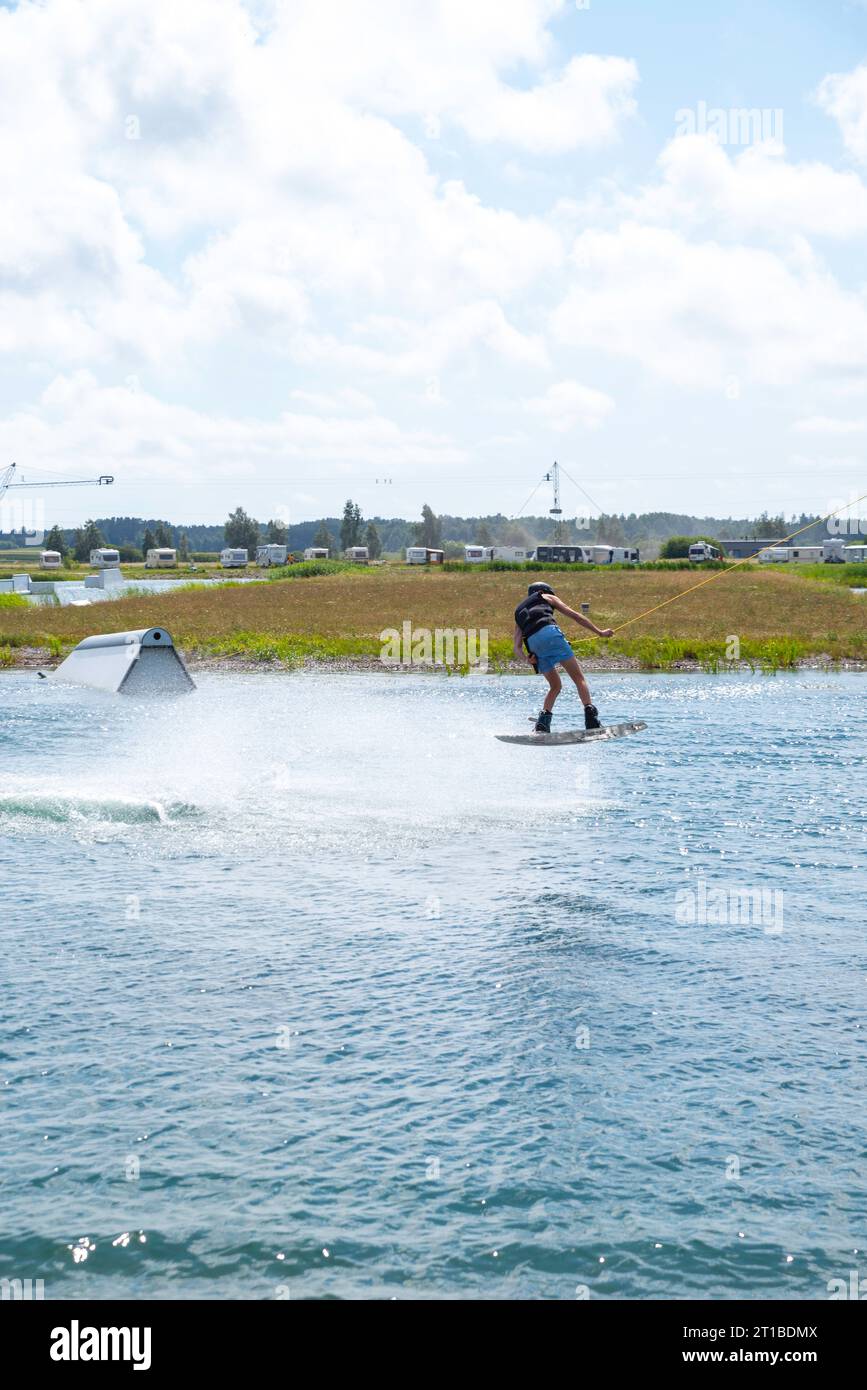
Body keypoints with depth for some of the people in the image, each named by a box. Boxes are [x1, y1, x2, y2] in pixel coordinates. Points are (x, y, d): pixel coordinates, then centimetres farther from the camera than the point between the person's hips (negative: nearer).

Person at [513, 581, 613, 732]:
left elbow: (517, 648, 22)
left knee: (555, 686, 18)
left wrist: (526, 657, 6)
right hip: (549, 633, -4)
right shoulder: (546, 597, 28)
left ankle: (543, 722, -2)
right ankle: (591, 717, -19)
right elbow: (574, 615, 21)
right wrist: (599, 632, 21)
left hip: (532, 643, 4)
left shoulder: (519, 613, 37)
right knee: (578, 677, -1)